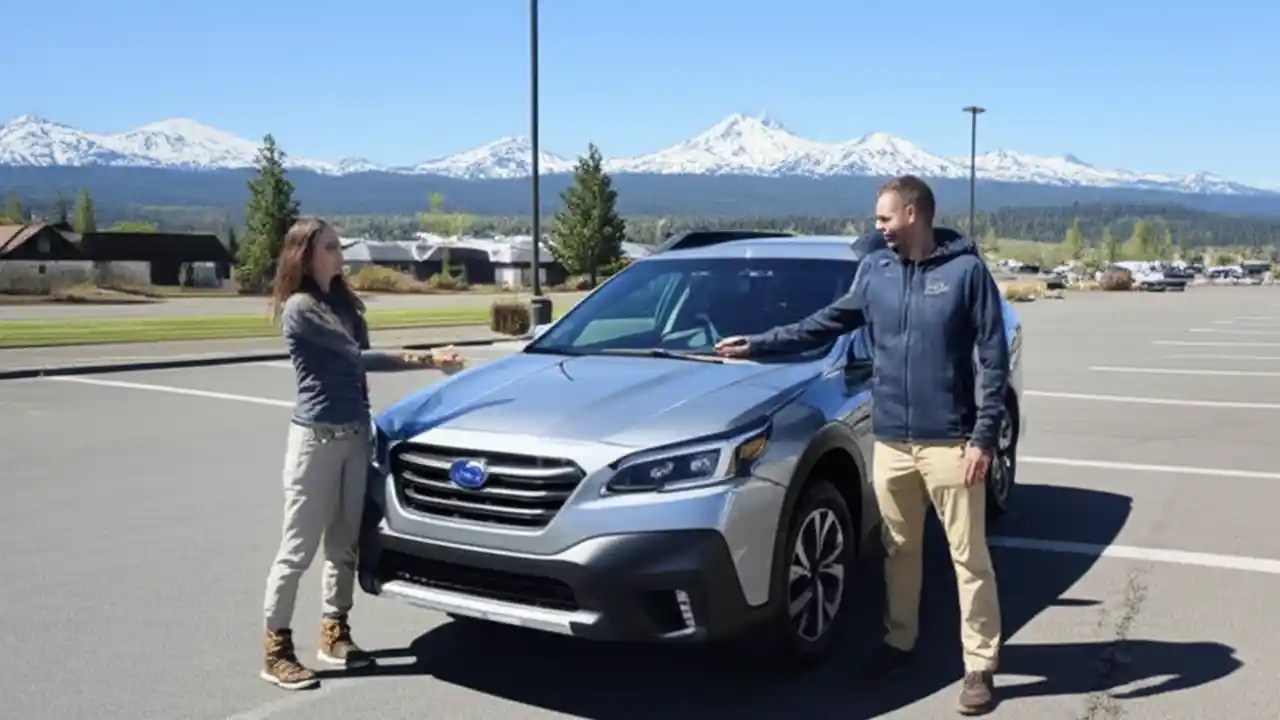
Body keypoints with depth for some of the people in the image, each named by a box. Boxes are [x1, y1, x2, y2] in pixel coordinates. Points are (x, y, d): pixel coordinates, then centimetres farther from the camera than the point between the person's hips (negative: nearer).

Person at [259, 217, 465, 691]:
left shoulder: (341, 303, 14)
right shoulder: (299, 308, -12)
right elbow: (358, 357, -16)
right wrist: (426, 360, -13)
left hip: (355, 434, 8)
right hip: (316, 436, -8)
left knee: (344, 543, 13)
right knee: (298, 548, -2)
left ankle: (334, 634, 25)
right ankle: (276, 651, 6)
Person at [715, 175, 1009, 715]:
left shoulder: (966, 270, -6)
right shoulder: (874, 271, 7)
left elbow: (994, 357, -7)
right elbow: (827, 323, 16)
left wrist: (984, 435, -12)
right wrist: (758, 344, 12)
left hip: (950, 442, -4)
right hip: (890, 441, 5)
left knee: (969, 557, 1)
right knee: (899, 551, 15)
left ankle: (980, 665, 12)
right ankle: (899, 642, 32)